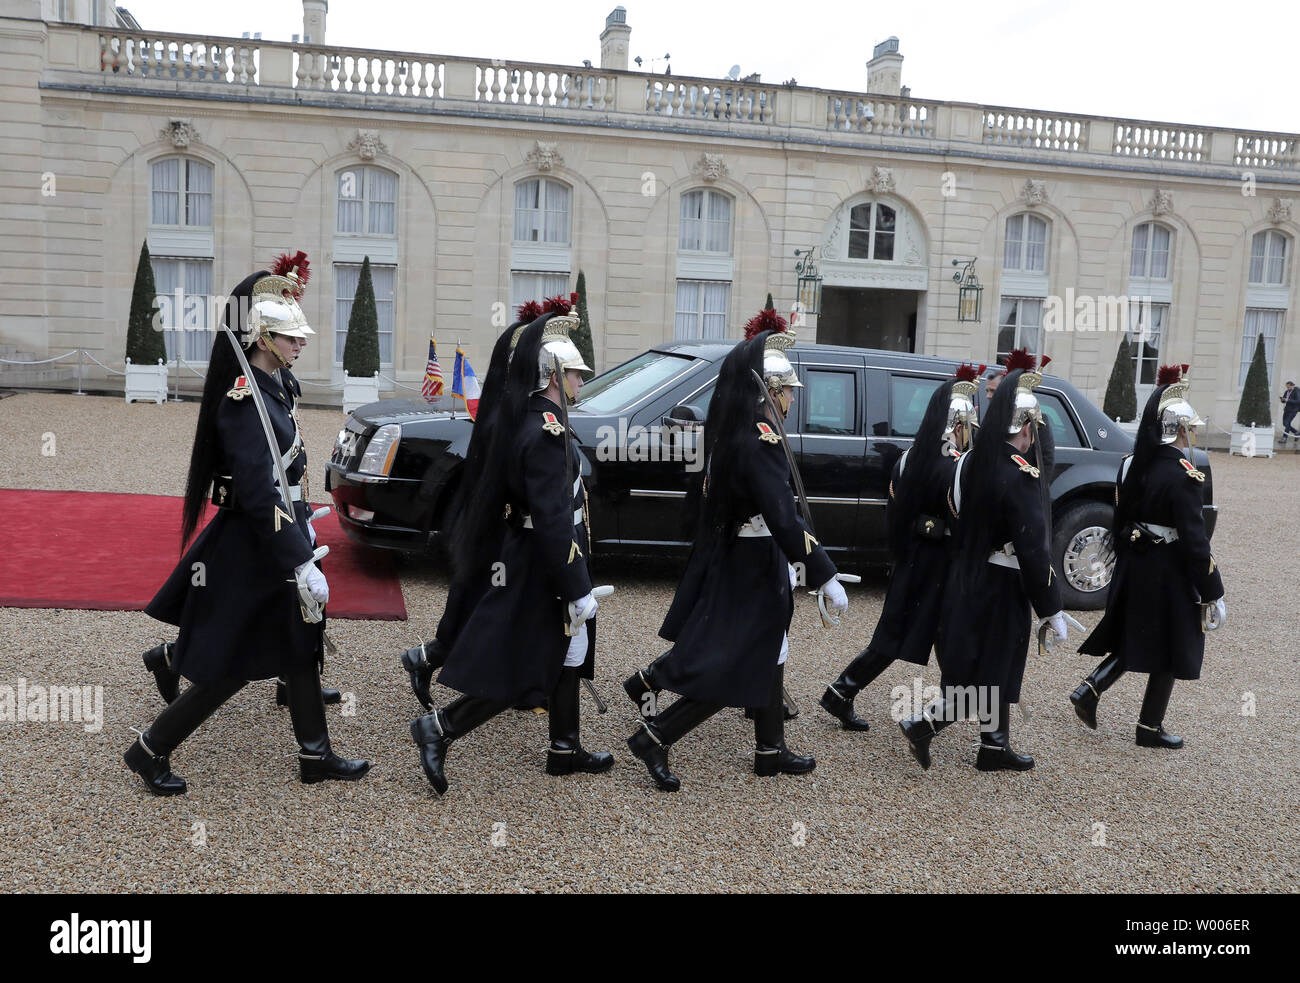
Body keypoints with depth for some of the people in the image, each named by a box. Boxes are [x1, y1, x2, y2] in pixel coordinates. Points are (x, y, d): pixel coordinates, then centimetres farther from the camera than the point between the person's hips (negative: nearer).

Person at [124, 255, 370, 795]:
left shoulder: (275, 385, 6)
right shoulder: (245, 402, -24)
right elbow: (259, 495, -27)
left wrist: (302, 524, 20)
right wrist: (302, 564, -27)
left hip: (277, 535, 10)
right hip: (252, 552, -10)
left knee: (301, 649, 16)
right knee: (231, 666, 3)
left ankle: (316, 756, 29)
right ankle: (150, 751, 21)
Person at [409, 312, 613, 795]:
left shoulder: (533, 423, 7)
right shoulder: (546, 434, -23)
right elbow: (552, 522, -27)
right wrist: (577, 590, -23)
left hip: (534, 560, 10)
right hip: (544, 571, -10)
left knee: (568, 652, 18)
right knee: (522, 672, -1)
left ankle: (565, 749, 30)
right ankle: (438, 728, 6)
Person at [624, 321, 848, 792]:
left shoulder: (728, 431, 5)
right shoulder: (760, 440, -23)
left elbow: (700, 498, 13)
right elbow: (785, 520, -28)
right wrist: (827, 578, -25)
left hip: (728, 561, 10)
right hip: (752, 573, -10)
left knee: (767, 659, 20)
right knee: (733, 672, 0)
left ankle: (771, 751, 32)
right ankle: (654, 736, 5)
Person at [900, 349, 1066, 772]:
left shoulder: (970, 463, 3)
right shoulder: (1021, 477, -21)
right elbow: (1033, 550, -20)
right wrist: (1052, 611, -14)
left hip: (966, 579, 8)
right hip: (1001, 589, -8)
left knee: (995, 671, 19)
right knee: (991, 674, 4)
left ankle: (995, 747, 29)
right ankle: (922, 724, -1)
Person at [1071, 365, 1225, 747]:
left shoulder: (1130, 465, 3)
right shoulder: (1183, 476, -20)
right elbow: (1194, 541, -19)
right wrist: (1212, 594, -12)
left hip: (1133, 571, 7)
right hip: (1171, 577, -7)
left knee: (1132, 641, 21)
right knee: (1170, 651, 8)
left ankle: (1089, 690, 9)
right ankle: (1150, 728, 17)